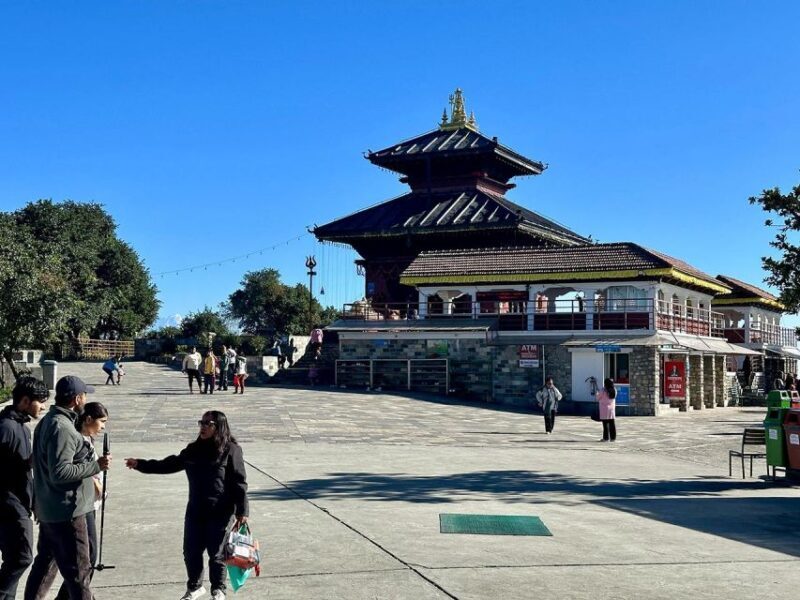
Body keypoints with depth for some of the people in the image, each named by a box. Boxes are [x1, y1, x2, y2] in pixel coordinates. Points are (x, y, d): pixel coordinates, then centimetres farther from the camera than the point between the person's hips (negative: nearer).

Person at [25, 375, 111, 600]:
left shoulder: (47, 421, 10)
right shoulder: (62, 428, -22)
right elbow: (60, 472, -28)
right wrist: (97, 466, -22)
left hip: (48, 508, 10)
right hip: (66, 511, -10)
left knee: (45, 562, 21)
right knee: (78, 571, -2)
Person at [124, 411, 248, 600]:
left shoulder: (230, 450, -10)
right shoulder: (193, 450, 7)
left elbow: (239, 483, -11)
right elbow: (170, 464, 12)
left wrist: (242, 511, -14)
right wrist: (141, 464, 5)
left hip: (220, 513, -5)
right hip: (195, 511, 6)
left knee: (216, 553, 5)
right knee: (191, 551, 11)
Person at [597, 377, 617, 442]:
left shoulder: (603, 391, -14)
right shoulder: (614, 390, 1)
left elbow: (598, 398, -3)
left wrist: (598, 393, 17)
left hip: (604, 408, -5)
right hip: (612, 408, 5)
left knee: (605, 424, -1)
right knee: (612, 424, 8)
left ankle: (606, 438, 0)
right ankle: (613, 437, 10)